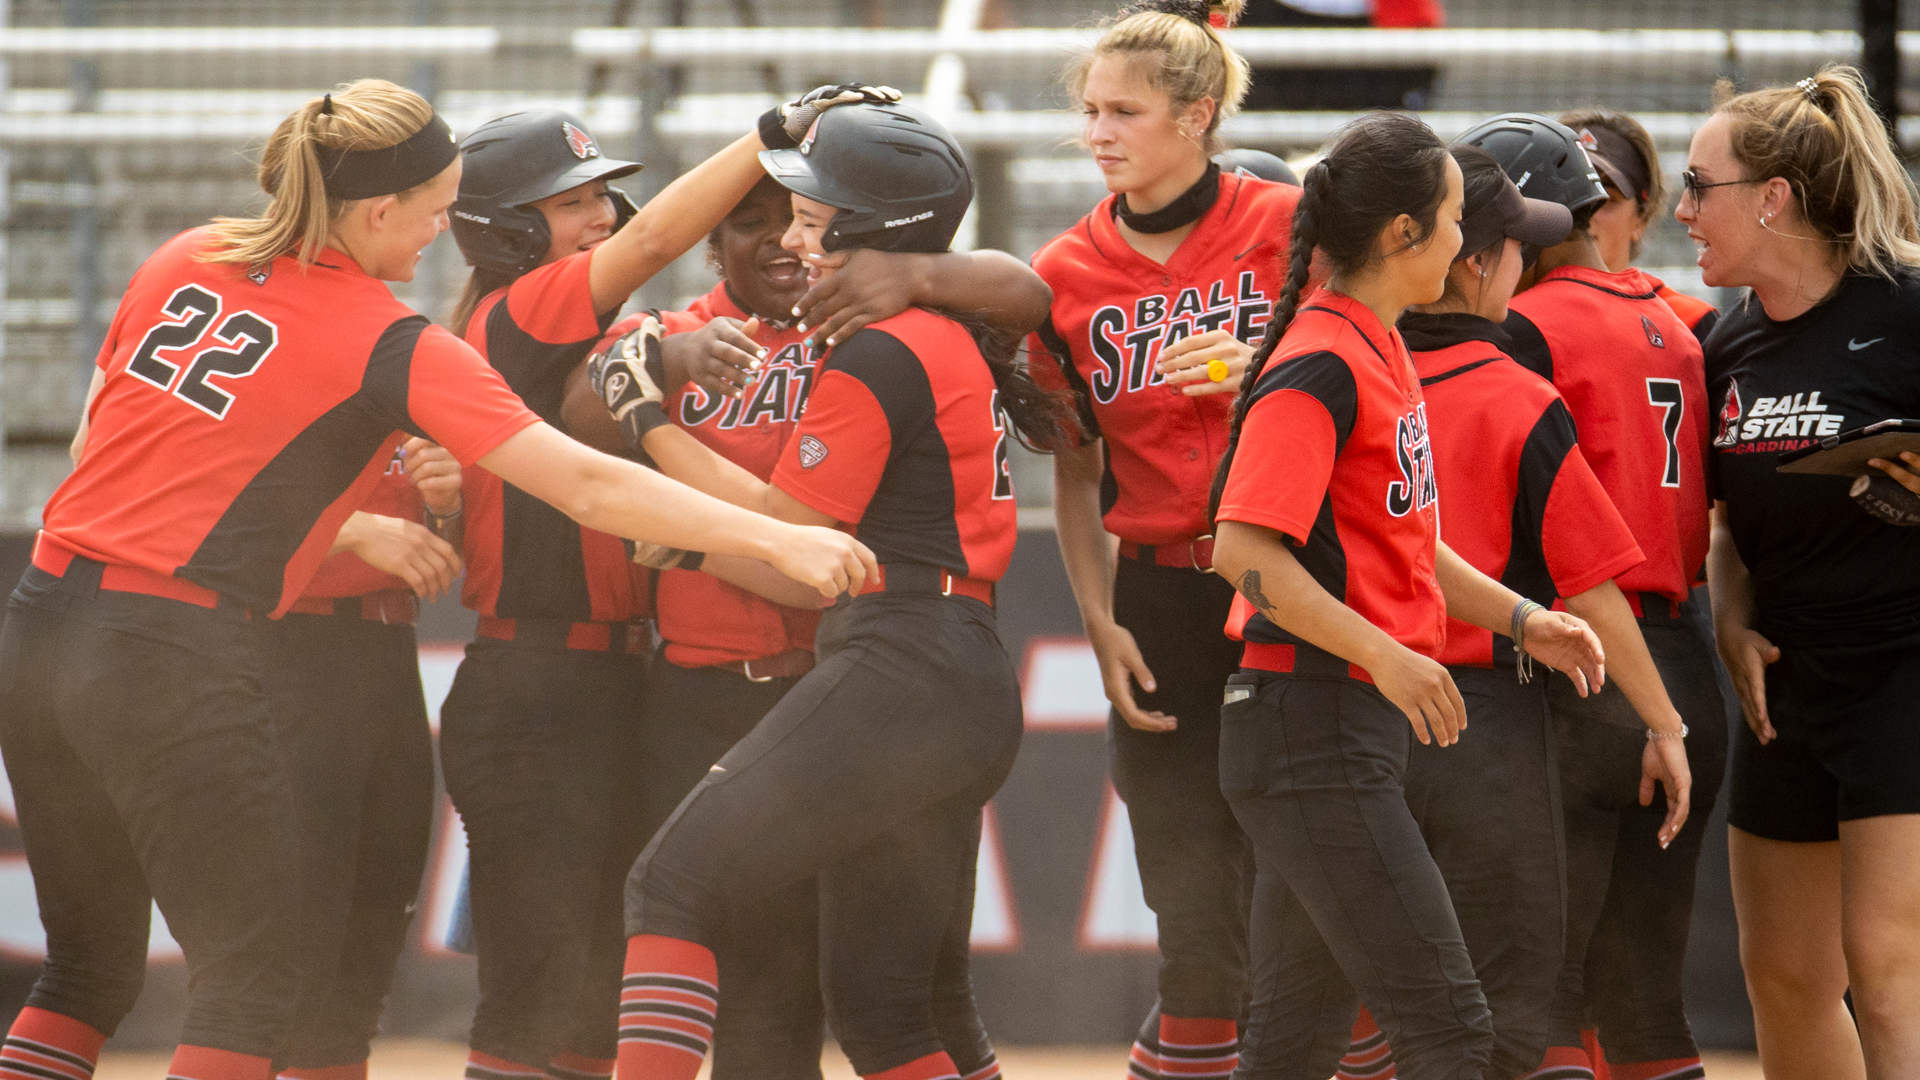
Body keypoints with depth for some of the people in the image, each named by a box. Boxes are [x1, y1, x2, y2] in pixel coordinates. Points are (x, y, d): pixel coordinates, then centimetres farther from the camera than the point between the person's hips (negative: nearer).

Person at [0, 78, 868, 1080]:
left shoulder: (183, 262, 9)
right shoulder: (395, 348, -8)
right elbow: (589, 488, -13)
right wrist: (781, 539, -12)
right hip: (172, 657, -7)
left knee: (90, 966, 18)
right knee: (251, 981, 1)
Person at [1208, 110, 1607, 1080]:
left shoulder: (1383, 353, 17)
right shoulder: (1321, 364, -14)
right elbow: (1244, 551, -22)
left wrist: (1518, 619, 16)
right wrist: (1385, 654, -25)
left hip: (1370, 723, 10)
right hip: (1312, 726, -10)